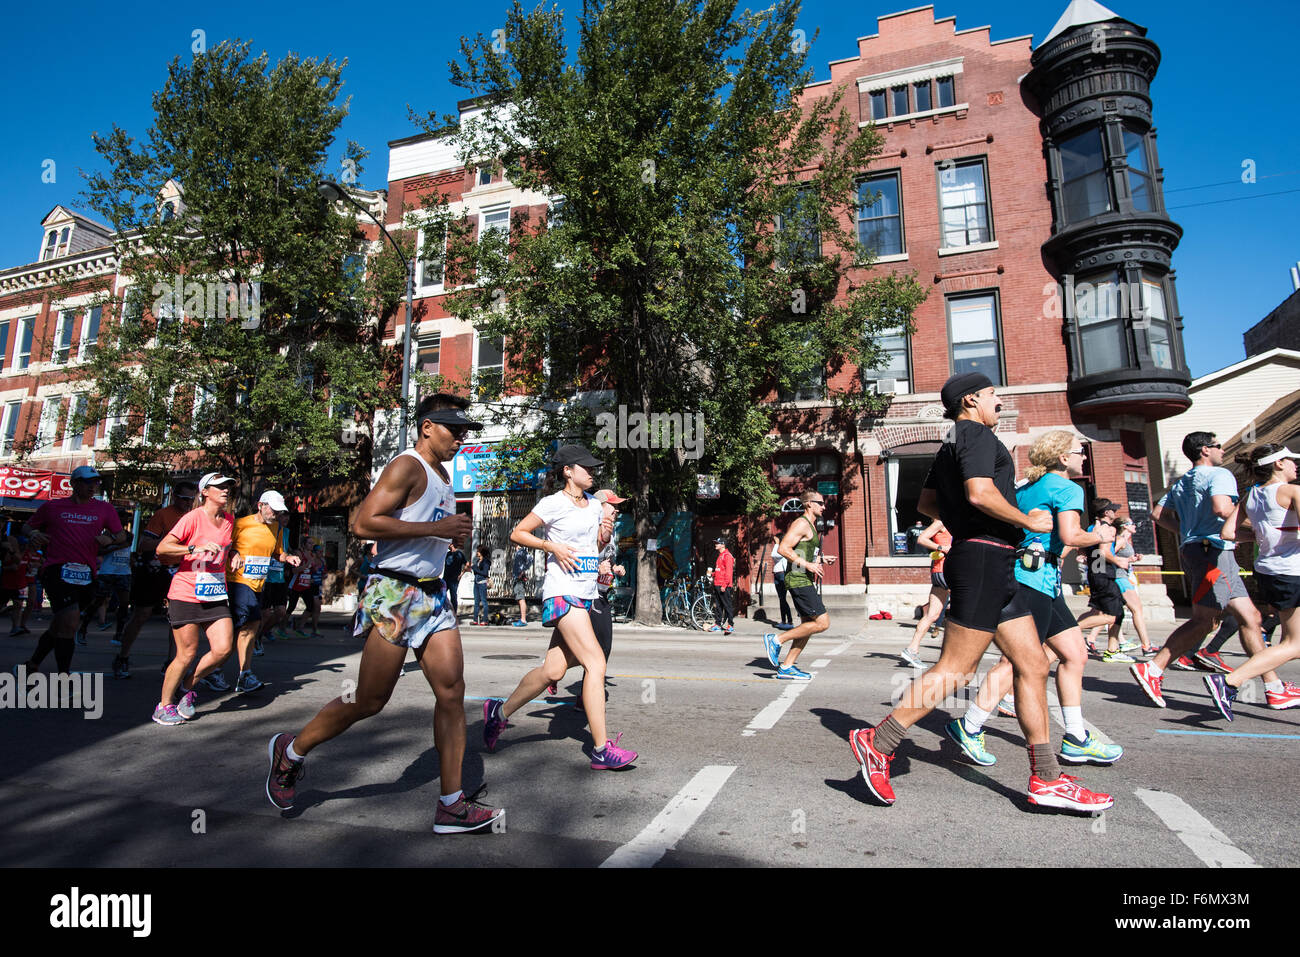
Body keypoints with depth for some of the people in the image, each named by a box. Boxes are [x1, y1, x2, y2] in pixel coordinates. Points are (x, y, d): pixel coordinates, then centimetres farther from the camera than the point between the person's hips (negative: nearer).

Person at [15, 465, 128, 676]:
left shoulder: (104, 509, 12)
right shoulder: (52, 506, 10)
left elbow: (122, 535, 13)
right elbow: (28, 526, 21)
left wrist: (110, 538, -8)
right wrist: (33, 535, -1)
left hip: (87, 575, 3)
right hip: (57, 570, -3)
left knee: (61, 625, 13)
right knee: (70, 620, -17)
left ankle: (31, 665, 35)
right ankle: (64, 677, -11)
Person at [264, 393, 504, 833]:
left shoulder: (442, 475, 19)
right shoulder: (407, 466, -10)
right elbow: (364, 523, -21)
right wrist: (436, 529, -21)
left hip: (433, 595, 8)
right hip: (393, 594, -8)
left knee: (452, 691, 0)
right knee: (369, 701, 2)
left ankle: (452, 806, 8)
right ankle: (290, 750, 30)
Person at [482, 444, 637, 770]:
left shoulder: (594, 504, 16)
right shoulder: (554, 503, -6)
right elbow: (517, 533, -3)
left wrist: (605, 535, 3)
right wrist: (553, 547, -13)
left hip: (586, 594, 8)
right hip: (563, 593, -8)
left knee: (553, 669, 9)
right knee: (595, 663, -15)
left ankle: (499, 711, 29)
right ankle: (601, 750, -9)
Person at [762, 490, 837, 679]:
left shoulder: (811, 526, 22)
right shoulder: (801, 523, -10)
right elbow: (784, 548, -20)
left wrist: (821, 560, 15)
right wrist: (807, 564, -22)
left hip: (806, 581, 11)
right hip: (799, 580, -11)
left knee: (808, 625, 9)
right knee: (822, 623, -12)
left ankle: (786, 668, 12)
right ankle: (776, 640, -6)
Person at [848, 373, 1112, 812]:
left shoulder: (951, 446, 22)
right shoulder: (977, 434, -7)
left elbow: (926, 504, 26)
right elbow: (979, 493, -22)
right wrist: (1028, 521, -9)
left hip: (995, 567, 11)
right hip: (985, 557, -11)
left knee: (1033, 665, 10)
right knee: (955, 669, -9)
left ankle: (1047, 780, 15)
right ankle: (877, 742, -4)